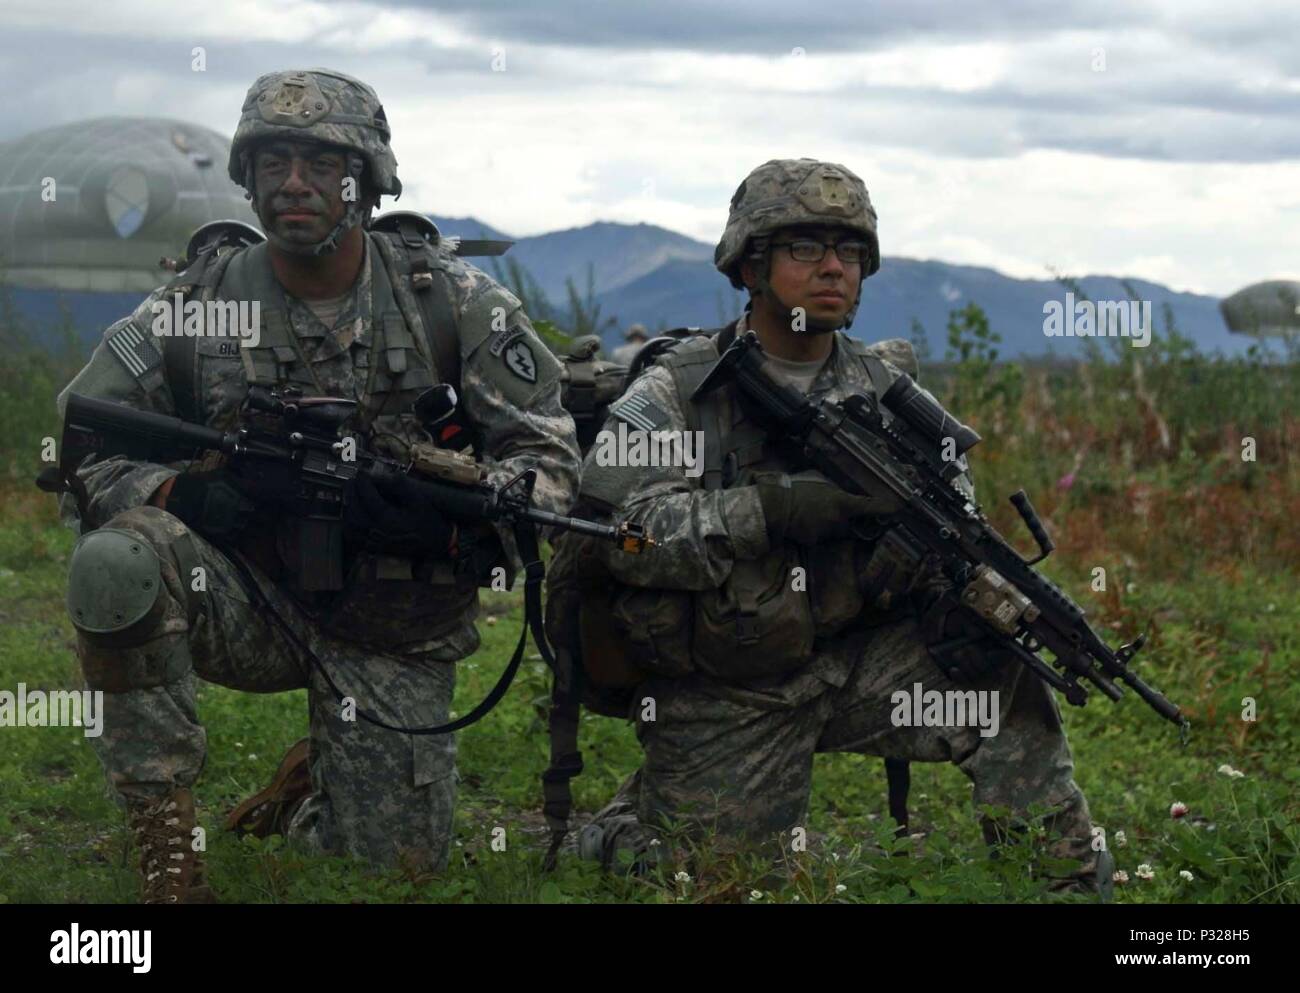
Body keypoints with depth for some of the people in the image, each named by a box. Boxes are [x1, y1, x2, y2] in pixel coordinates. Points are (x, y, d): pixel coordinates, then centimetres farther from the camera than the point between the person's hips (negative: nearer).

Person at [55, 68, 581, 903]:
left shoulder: (452, 302, -8)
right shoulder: (195, 306, -7)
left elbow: (549, 457, -5)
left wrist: (450, 520, -25)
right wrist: (178, 494, -23)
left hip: (394, 638, 0)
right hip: (251, 602, 0)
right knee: (115, 562, -31)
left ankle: (320, 773, 33)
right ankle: (163, 826, -14)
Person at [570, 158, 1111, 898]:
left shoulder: (890, 388, 4)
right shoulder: (678, 392, -9)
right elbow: (621, 528, -22)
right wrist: (771, 508, -31)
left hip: (854, 663, 3)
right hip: (721, 701, -3)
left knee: (1004, 683, -18)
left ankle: (1068, 875, -4)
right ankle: (621, 830, 31)